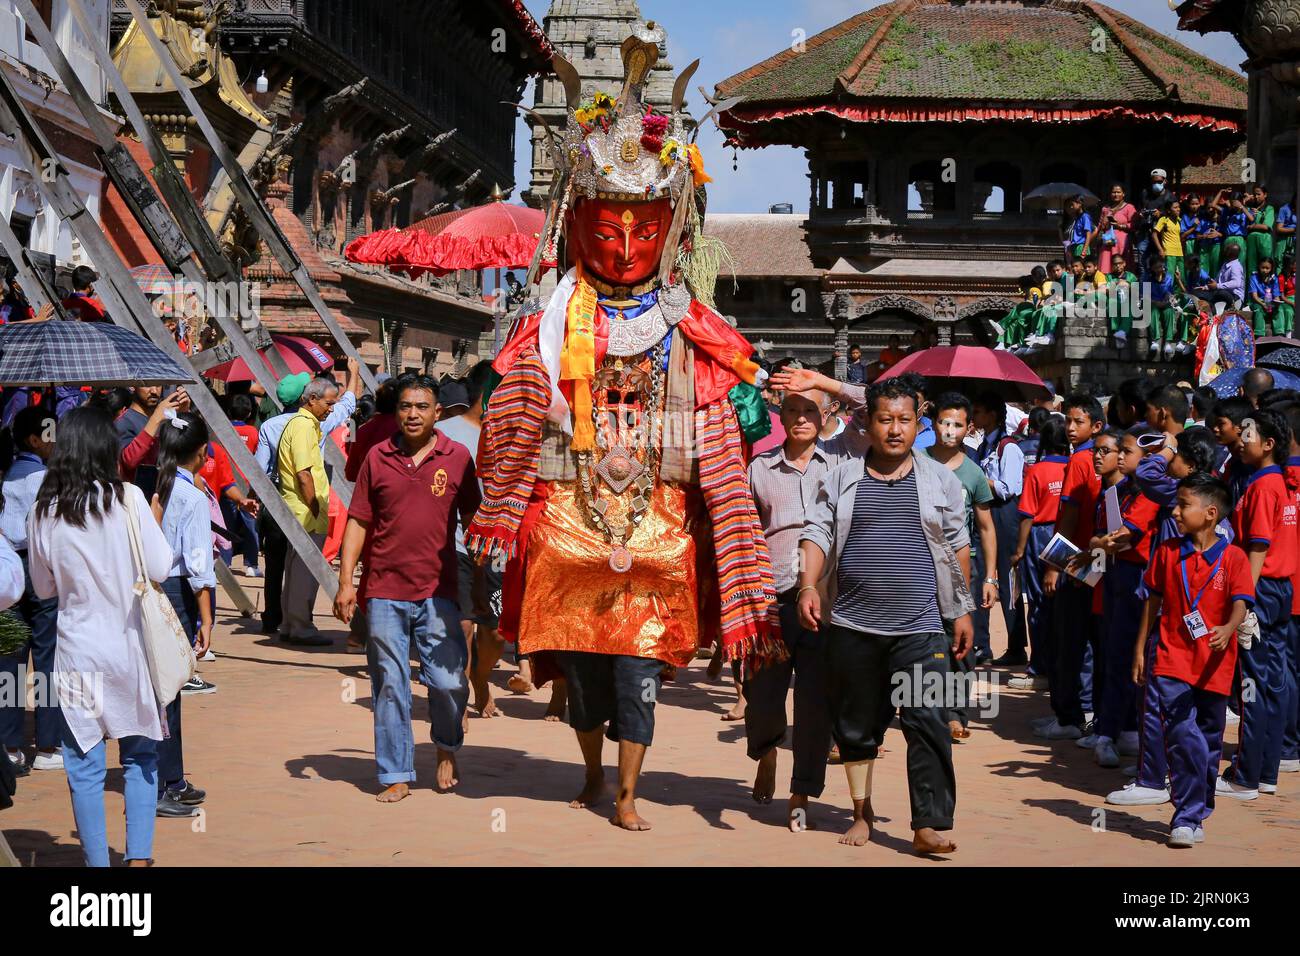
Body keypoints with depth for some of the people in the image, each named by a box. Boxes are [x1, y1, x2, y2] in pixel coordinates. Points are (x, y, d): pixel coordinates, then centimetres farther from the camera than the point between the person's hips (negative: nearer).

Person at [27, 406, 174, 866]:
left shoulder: (44, 511, -3)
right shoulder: (128, 498, -9)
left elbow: (43, 587, 8)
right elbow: (159, 569, -6)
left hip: (78, 651, 1)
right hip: (131, 644, -1)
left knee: (85, 767, 7)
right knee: (140, 757, 13)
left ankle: (98, 861, 10)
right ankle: (139, 856, 8)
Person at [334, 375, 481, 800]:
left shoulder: (457, 457, 3)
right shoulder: (377, 457, 5)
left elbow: (473, 521, 9)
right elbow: (358, 521, 7)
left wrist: (479, 581, 7)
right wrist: (345, 581, 0)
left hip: (438, 592, -1)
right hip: (384, 592, 1)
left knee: (449, 681, -2)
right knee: (389, 686, 4)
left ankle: (447, 750, 26)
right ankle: (396, 776, 13)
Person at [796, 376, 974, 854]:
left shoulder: (940, 480, 9)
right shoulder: (842, 479, 8)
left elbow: (957, 546, 12)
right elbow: (817, 534, 4)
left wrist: (963, 610, 9)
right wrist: (808, 586, -12)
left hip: (919, 628, -1)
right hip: (852, 625, 1)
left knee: (927, 721, -10)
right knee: (856, 725, 9)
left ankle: (928, 825, -10)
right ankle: (862, 812, 23)